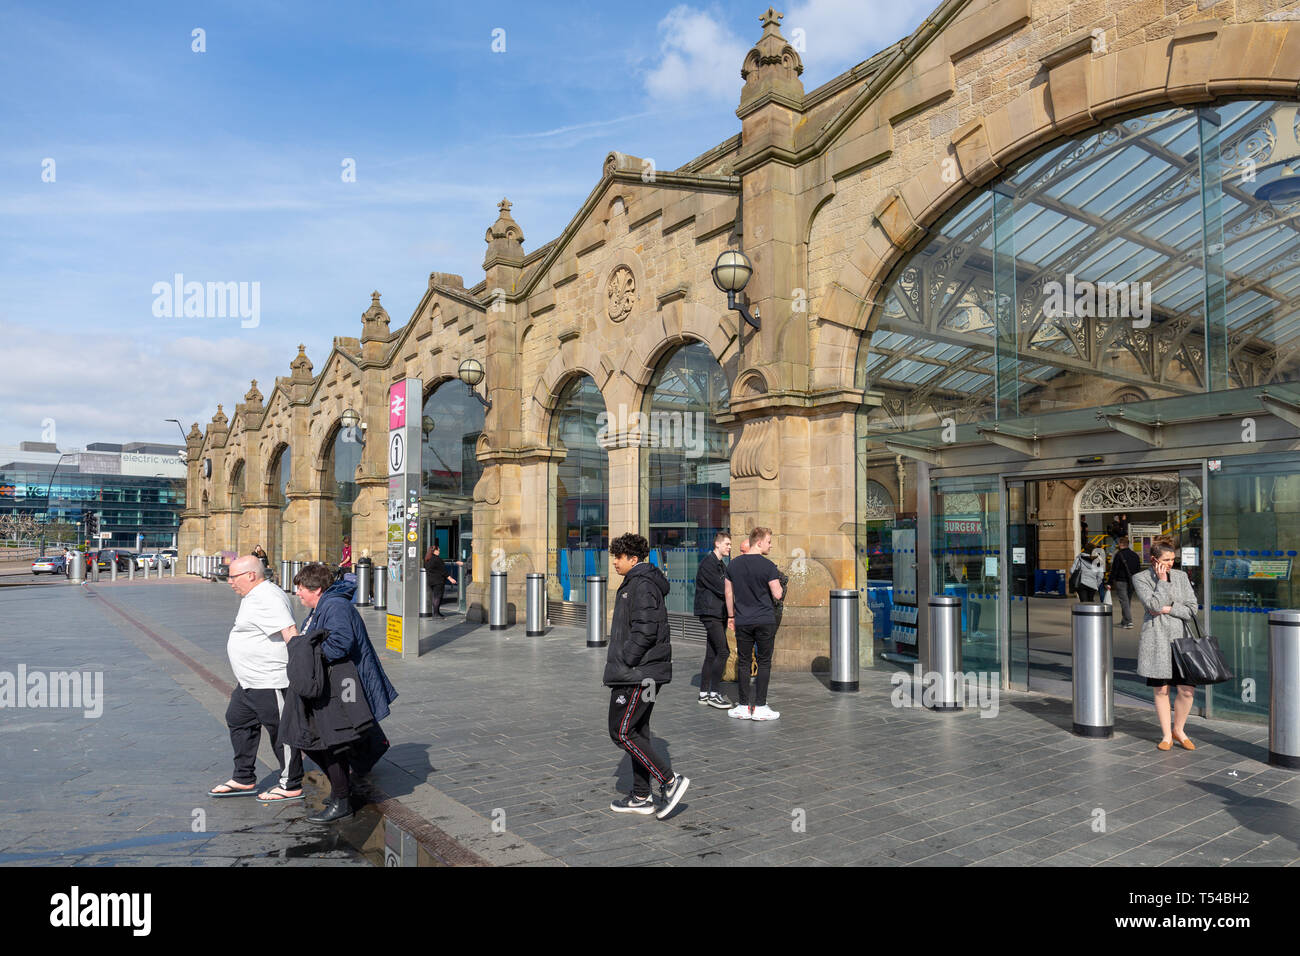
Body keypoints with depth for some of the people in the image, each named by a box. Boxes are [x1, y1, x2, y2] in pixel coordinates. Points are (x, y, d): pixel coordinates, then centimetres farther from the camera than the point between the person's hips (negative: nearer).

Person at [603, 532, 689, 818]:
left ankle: (670, 780, -3)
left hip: (637, 674, -11)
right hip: (645, 673, 11)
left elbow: (644, 631, -24)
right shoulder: (636, 582, 17)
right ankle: (641, 798, 21)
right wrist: (620, 665, 17)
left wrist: (624, 663, -18)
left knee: (621, 732, -6)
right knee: (637, 732, 14)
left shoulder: (642, 585, -16)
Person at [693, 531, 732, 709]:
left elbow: (727, 588, 15)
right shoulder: (707, 563, -11)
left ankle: (704, 693, 15)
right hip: (710, 613, -9)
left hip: (720, 614, 9)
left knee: (712, 654, 10)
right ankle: (714, 694, -8)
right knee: (723, 651, -13)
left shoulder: (721, 565, 20)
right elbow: (721, 589, -18)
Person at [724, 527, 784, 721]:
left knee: (743, 662, 9)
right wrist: (780, 588, 11)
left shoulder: (733, 564, 5)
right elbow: (777, 595, -11)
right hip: (765, 621, -4)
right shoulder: (768, 566, -10)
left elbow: (729, 592, 10)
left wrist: (731, 615, 20)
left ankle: (744, 706, 11)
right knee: (764, 663, 4)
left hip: (742, 622, 4)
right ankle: (760, 707, 4)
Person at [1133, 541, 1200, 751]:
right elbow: (1153, 606, -16)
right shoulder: (1140, 578, -3)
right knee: (1161, 690, 5)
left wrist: (1168, 609, -10)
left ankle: (1178, 730, 20)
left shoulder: (1181, 576, 7)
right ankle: (1167, 735, 19)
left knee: (1187, 690, -3)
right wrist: (1162, 581, -13)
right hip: (1156, 640, -3)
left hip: (1180, 638, 3)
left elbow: (1192, 609, 3)